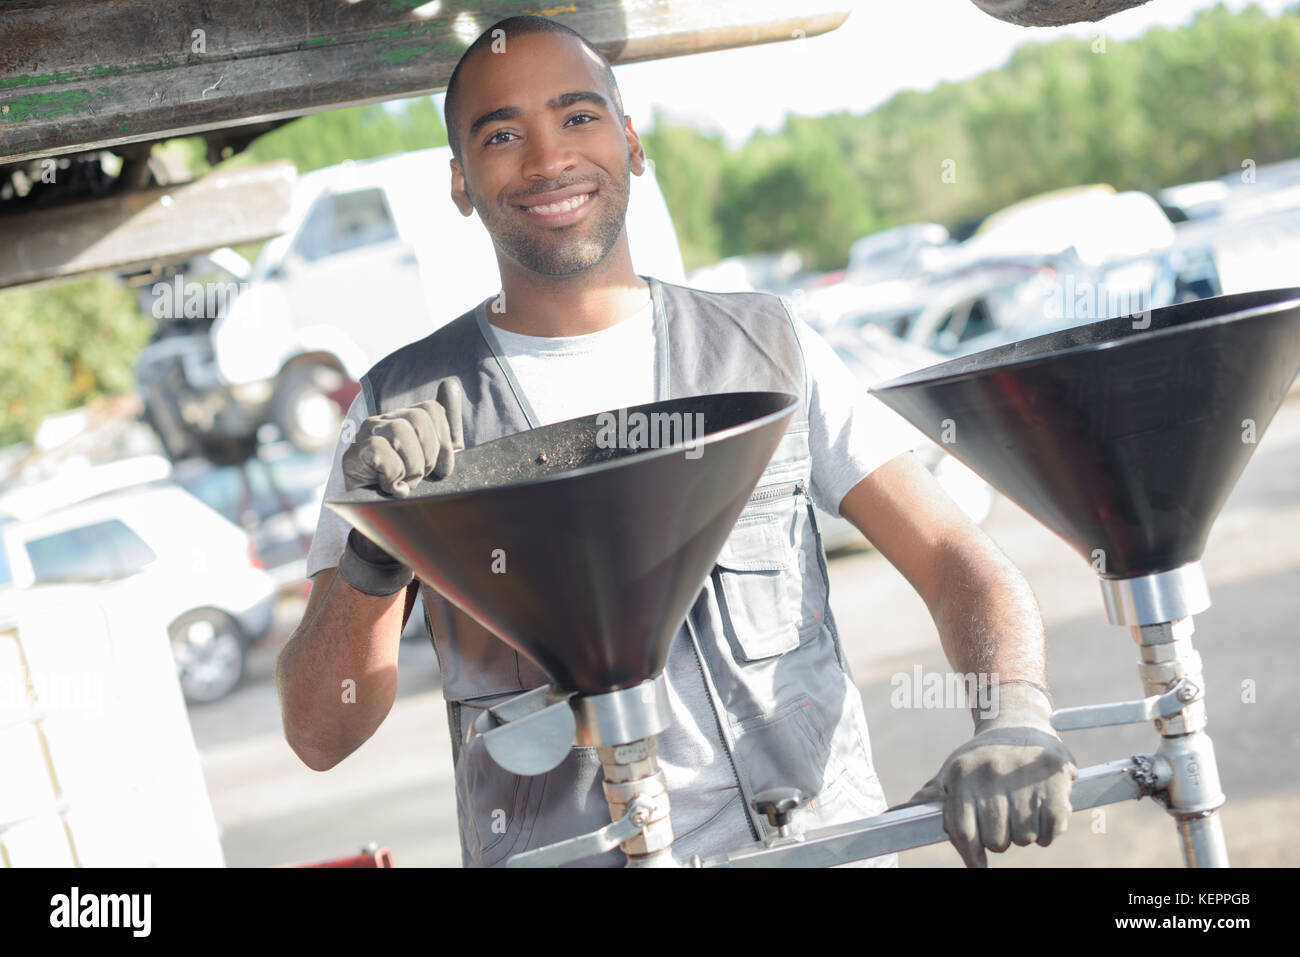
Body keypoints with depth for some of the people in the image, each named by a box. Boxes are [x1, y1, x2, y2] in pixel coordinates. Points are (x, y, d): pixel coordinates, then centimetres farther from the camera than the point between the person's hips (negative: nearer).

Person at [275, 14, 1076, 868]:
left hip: (819, 839, -1)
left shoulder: (768, 348, 8)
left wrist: (1015, 721, -18)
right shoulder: (404, 408, 4)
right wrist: (374, 555, -17)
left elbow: (957, 560, 1)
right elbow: (320, 735, 1)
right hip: (562, 852, 1)